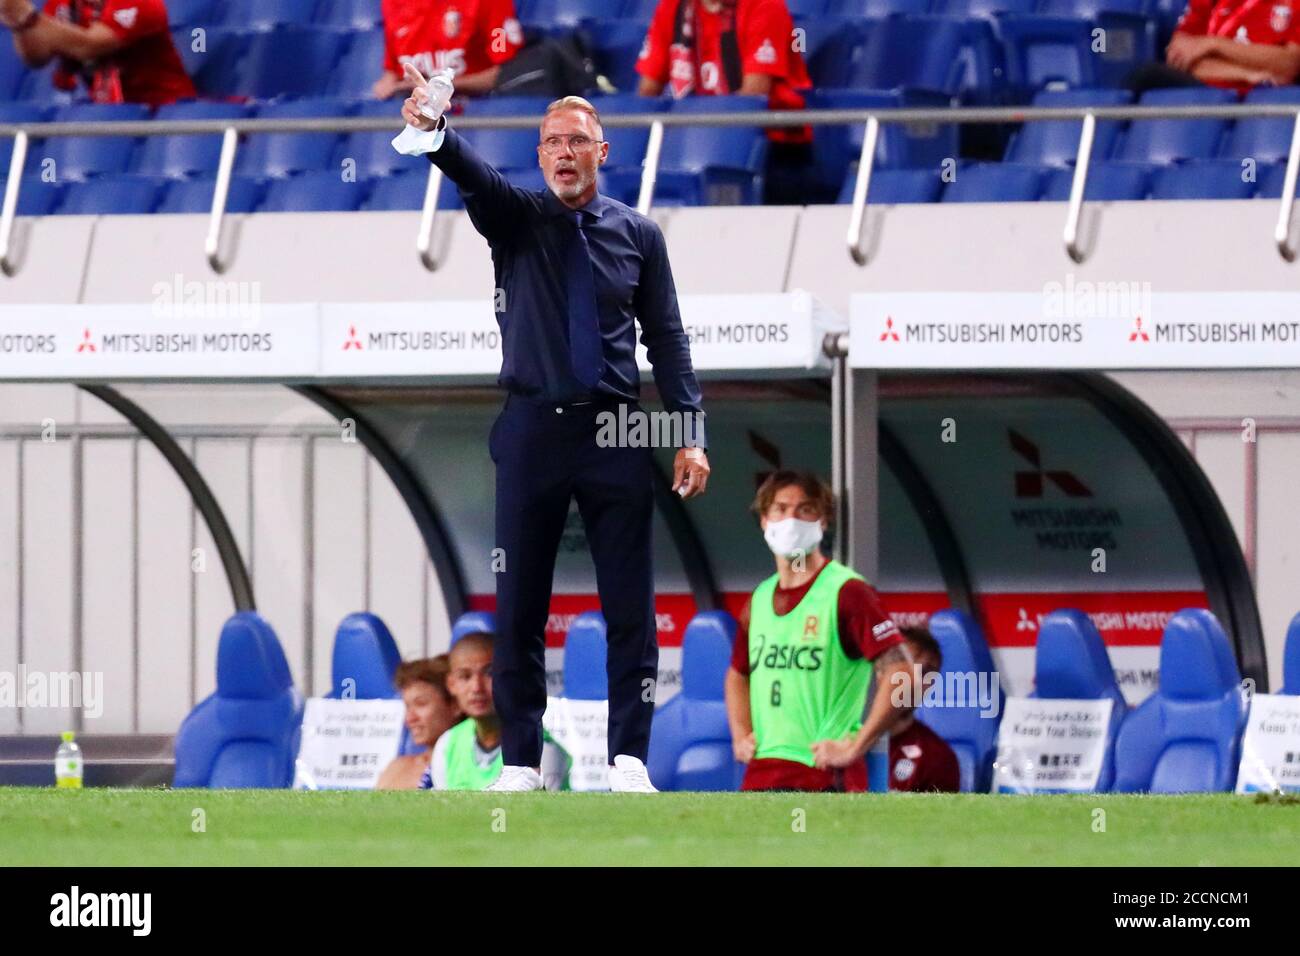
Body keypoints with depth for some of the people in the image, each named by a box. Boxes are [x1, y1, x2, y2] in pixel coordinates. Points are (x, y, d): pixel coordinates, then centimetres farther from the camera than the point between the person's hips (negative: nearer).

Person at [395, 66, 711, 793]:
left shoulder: (638, 234, 6)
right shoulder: (516, 218, 4)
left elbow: (667, 338, 6)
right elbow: (473, 176, -17)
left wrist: (691, 435, -3)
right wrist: (432, 132, -39)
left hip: (616, 434, 0)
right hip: (533, 432, 0)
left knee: (631, 604, -1)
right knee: (520, 605, 2)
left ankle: (630, 759, 4)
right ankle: (521, 762, 7)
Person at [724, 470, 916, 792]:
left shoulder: (845, 592, -6)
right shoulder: (759, 600, 16)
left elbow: (901, 676, -14)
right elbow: (738, 674, 35)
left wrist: (854, 748, -15)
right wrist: (740, 736, 18)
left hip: (823, 775, -7)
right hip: (761, 775, 7)